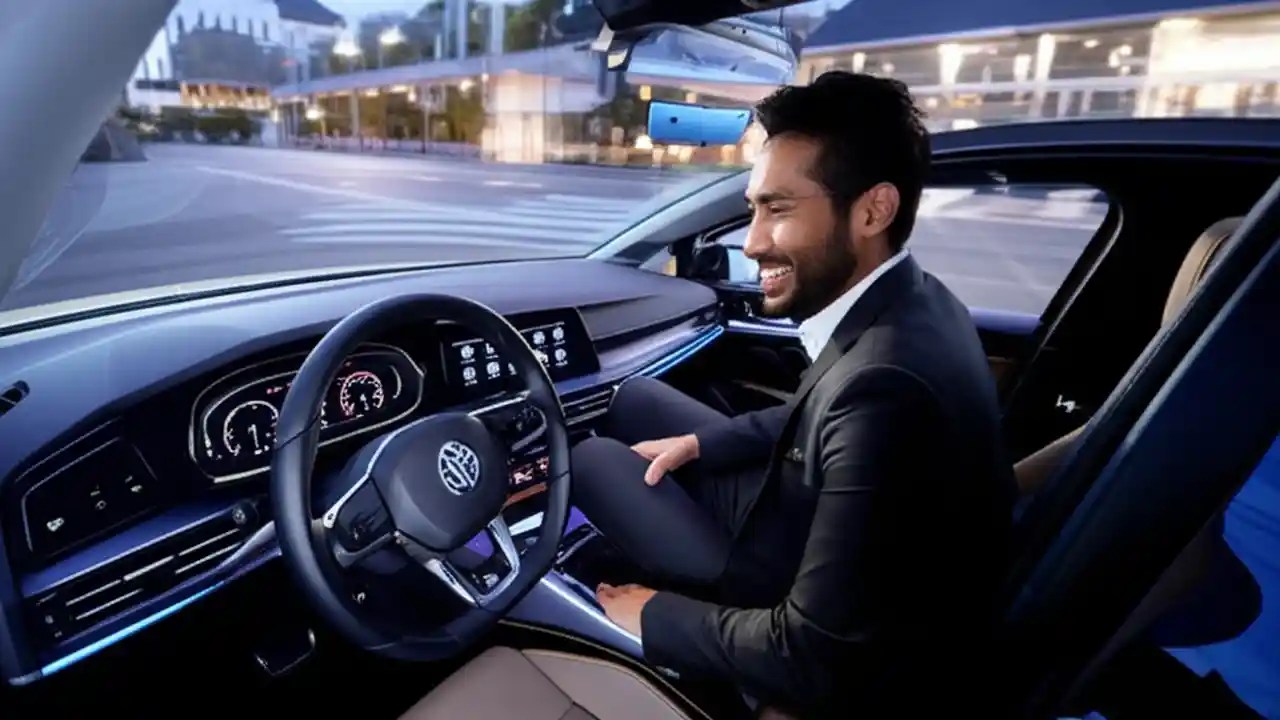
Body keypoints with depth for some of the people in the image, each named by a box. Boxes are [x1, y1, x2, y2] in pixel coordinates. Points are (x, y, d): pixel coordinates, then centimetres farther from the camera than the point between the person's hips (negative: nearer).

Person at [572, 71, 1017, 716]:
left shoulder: (886, 385, -37)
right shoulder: (913, 299, -8)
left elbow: (814, 660, -30)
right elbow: (817, 417, 10)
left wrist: (654, 615, -15)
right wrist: (699, 442, 2)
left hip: (835, 665, -7)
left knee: (593, 460, -3)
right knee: (636, 401, 10)